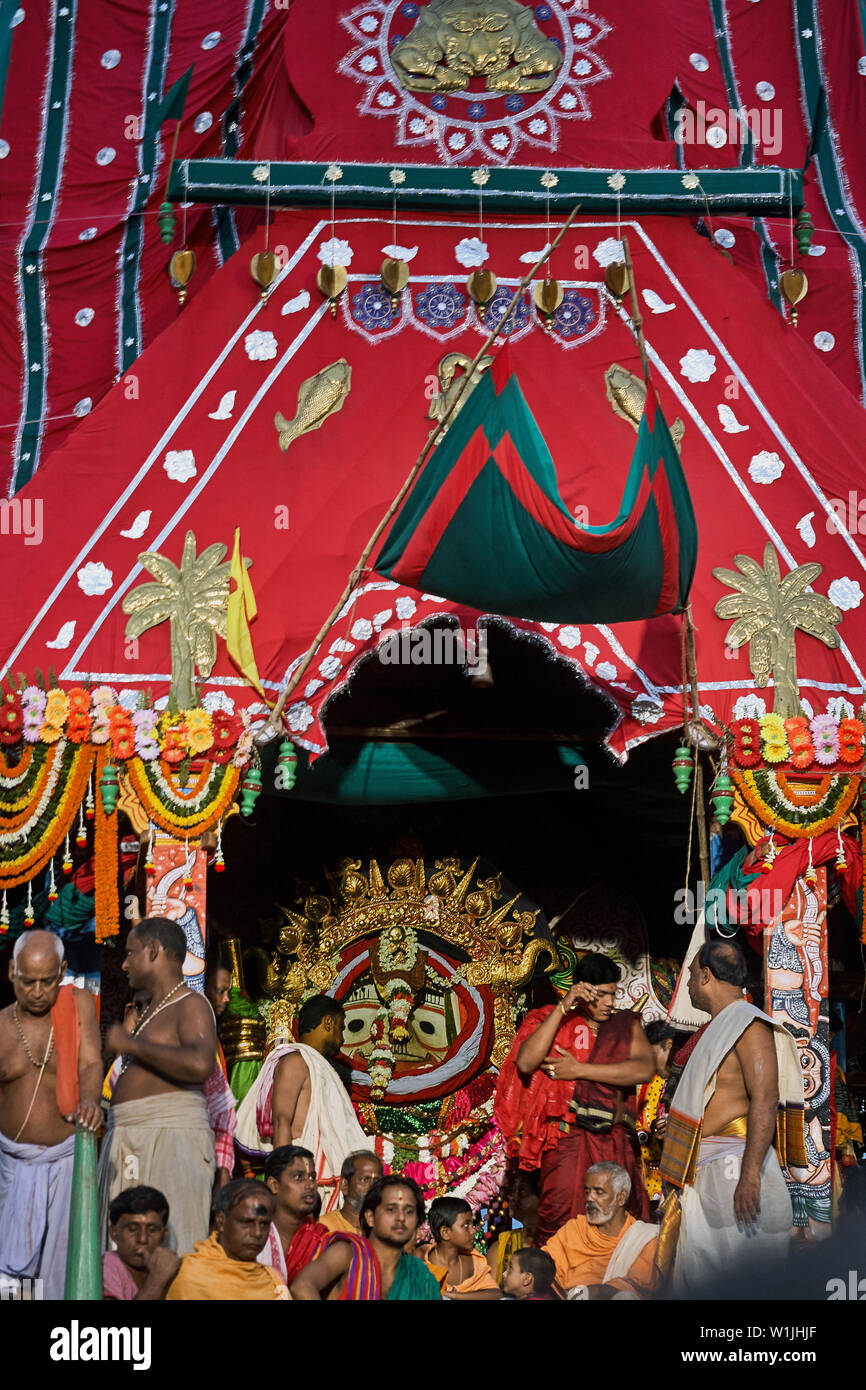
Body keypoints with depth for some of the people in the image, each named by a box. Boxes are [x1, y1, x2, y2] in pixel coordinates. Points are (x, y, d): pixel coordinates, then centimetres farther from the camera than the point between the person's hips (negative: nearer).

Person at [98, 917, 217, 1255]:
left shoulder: (191, 1006, -5)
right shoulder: (151, 1011, 23)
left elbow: (200, 1065, -24)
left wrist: (131, 1044, -16)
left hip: (171, 1139, -9)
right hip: (130, 1142, 9)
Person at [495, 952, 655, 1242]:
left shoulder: (627, 1025, 15)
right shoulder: (554, 1021, 10)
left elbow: (644, 1069, -3)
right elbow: (525, 1063, -8)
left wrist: (580, 1070, -8)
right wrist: (563, 1007, -9)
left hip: (617, 1140, 2)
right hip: (568, 1136, -2)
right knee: (561, 1218, -10)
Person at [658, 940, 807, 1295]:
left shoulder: (750, 1025, -12)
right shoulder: (719, 1027, 19)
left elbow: (765, 1100, -22)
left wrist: (749, 1174, -28)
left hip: (734, 1170, -10)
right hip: (705, 1170, 10)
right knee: (700, 1271, 10)